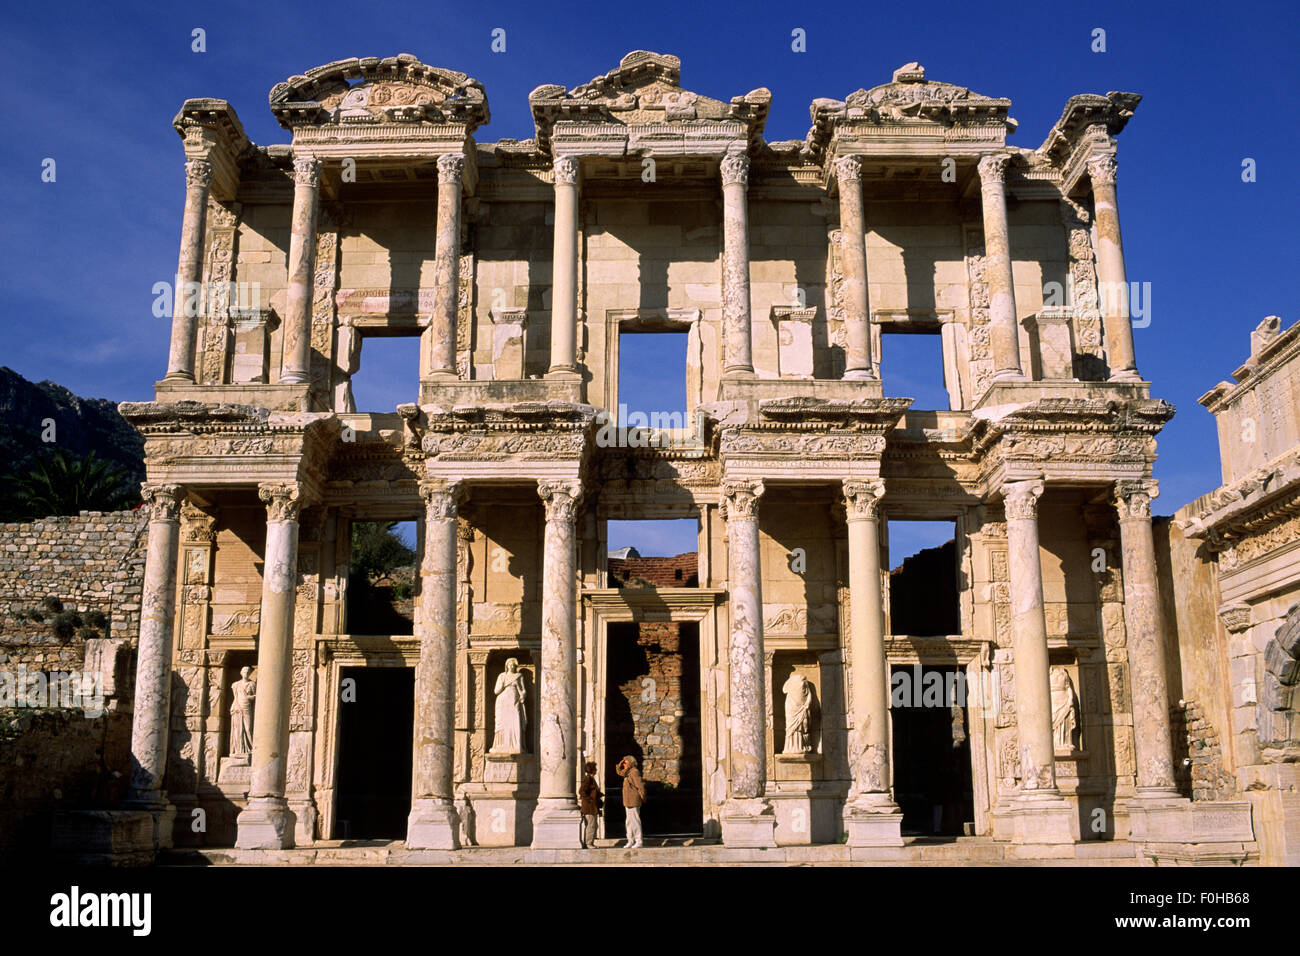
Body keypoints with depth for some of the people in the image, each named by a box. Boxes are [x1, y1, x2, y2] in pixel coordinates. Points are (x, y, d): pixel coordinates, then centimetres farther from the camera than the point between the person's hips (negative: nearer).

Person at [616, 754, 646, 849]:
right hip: (628, 802, 10)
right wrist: (620, 766, 12)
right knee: (629, 821, 13)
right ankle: (630, 841, 19)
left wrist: (643, 798, -12)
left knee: (635, 821, -8)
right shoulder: (628, 772, 14)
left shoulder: (635, 772, -16)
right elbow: (620, 773, 33)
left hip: (633, 801, -10)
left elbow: (640, 786, -19)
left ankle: (638, 842, -5)